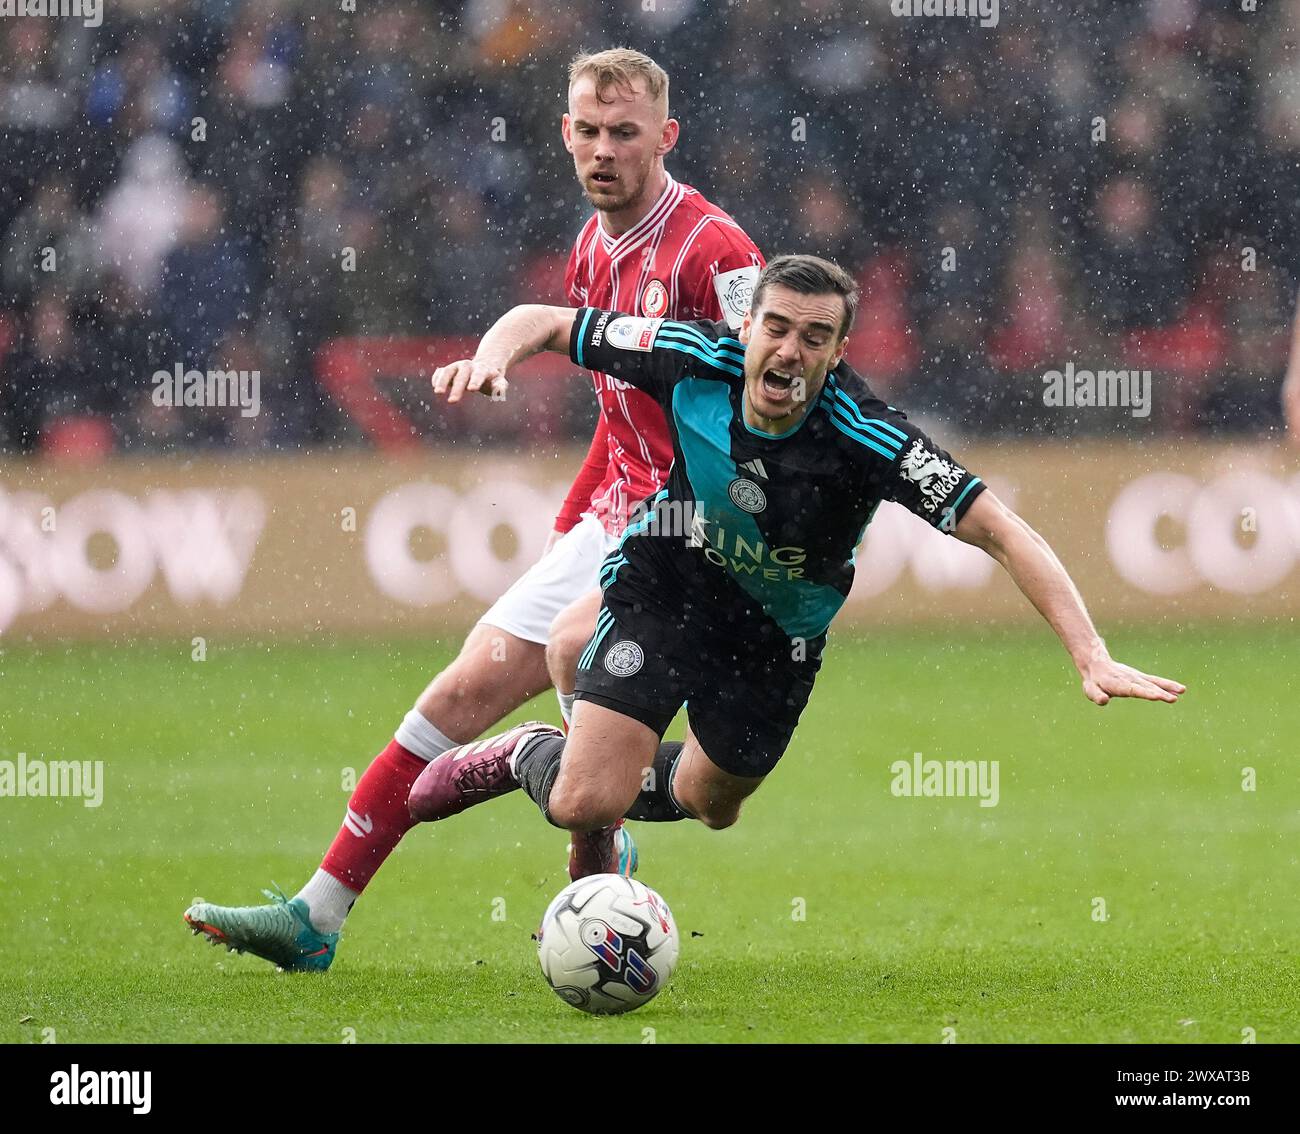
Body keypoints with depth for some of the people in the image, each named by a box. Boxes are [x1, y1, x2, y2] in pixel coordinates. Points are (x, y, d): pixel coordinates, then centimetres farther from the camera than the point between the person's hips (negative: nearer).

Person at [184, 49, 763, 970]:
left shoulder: (711, 251, -15)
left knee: (574, 639, -32)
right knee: (470, 685, 0)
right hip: (618, 516, 8)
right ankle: (319, 912, 2)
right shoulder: (592, 254, 12)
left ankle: (600, 859, -9)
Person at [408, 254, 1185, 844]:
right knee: (586, 802, -16)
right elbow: (545, 322, -12)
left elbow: (1003, 532, -37)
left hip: (779, 632, 1)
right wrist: (492, 357, -36)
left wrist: (1091, 657, -47)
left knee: (711, 805, 20)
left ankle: (642, 782, 53)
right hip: (666, 584, -1)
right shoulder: (697, 362, -27)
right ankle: (529, 755, 18)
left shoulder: (866, 437, -33)